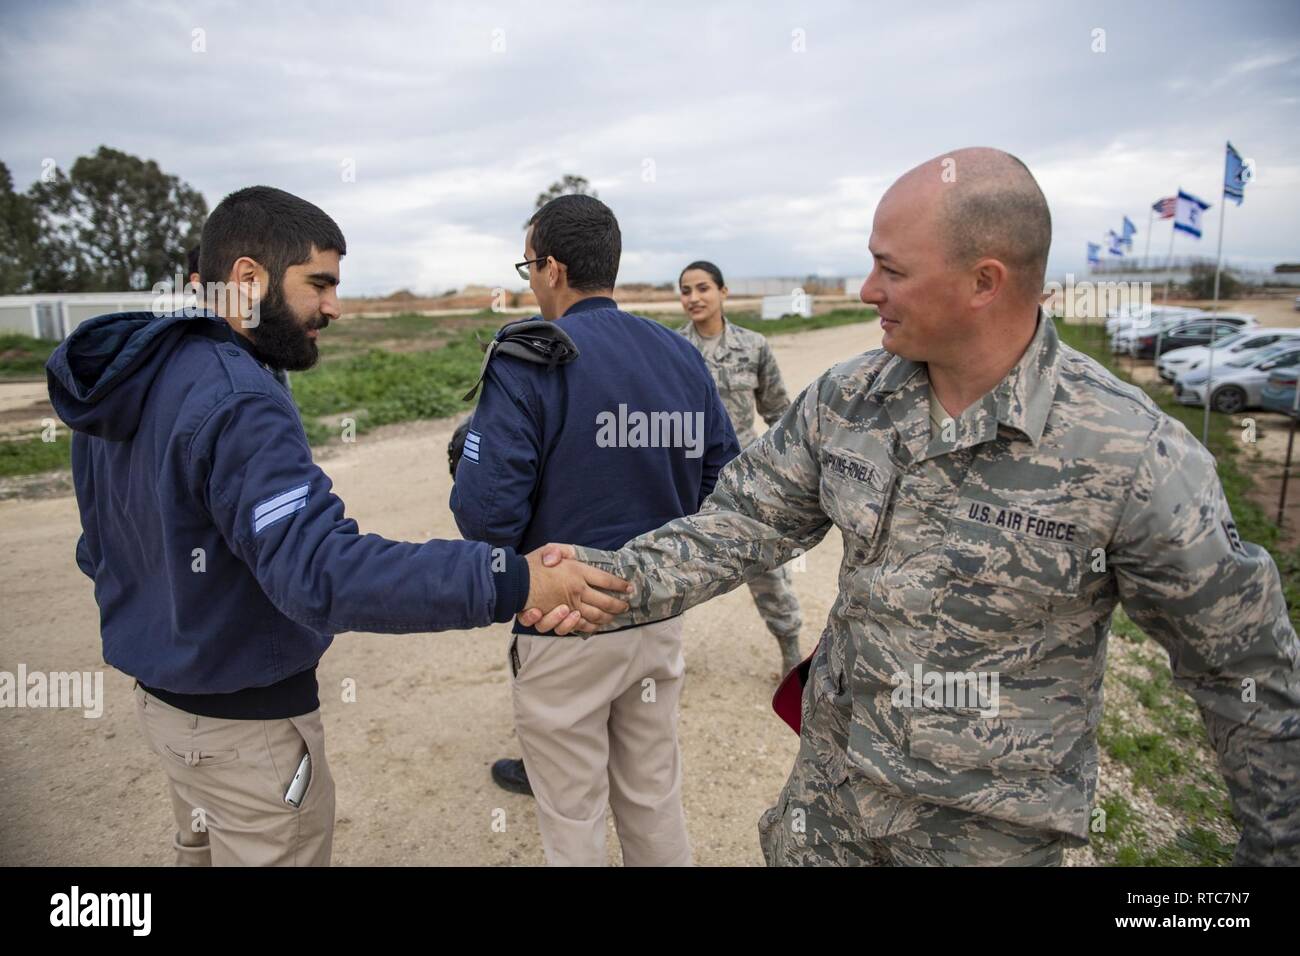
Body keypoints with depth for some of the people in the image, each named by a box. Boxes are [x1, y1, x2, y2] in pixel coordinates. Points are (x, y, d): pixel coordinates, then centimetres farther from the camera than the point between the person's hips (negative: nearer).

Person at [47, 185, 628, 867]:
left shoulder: (121, 379, 1)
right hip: (246, 722, -9)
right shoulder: (236, 403, -29)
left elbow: (99, 549, 11)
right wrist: (510, 581, -43)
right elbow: (322, 572, -40)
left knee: (204, 849, 28)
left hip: (158, 696, 9)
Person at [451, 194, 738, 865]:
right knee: (655, 799, 24)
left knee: (573, 819, 15)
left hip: (564, 629, -5)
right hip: (661, 616, 6)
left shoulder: (528, 362, -16)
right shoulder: (683, 356, 1)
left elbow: (486, 514, -22)